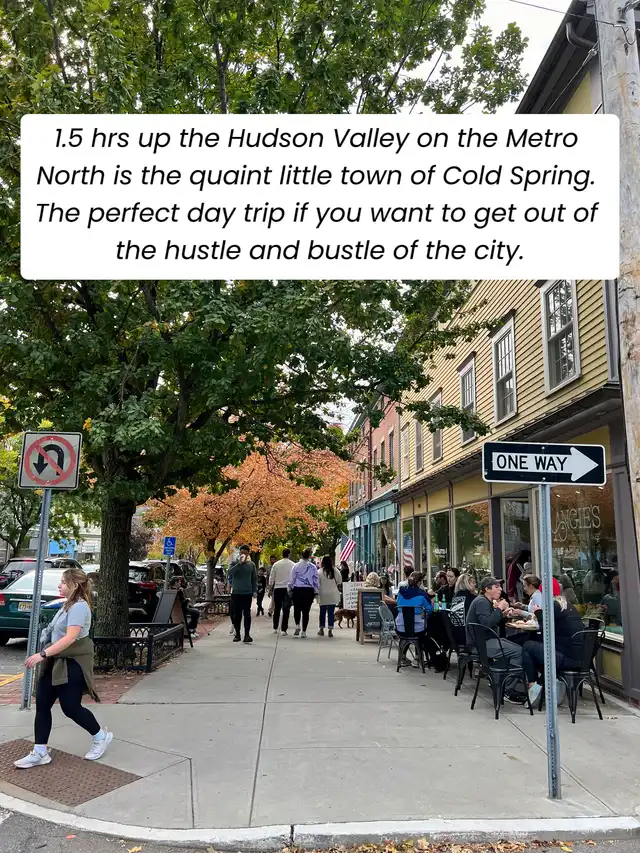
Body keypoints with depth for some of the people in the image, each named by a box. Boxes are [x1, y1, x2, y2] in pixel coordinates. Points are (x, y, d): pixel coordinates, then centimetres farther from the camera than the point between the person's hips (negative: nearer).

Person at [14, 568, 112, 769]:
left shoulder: (79, 606, -20)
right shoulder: (68, 604, 12)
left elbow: (71, 637, -29)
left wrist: (43, 654, -31)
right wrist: (46, 656, 22)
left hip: (73, 663, -10)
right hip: (57, 661, 10)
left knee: (71, 707, -2)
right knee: (42, 705, 6)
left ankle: (101, 737, 19)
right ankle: (40, 752, 14)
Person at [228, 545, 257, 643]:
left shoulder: (251, 564, 6)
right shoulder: (234, 563, 2)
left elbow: (254, 578, 10)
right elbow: (230, 573, -16)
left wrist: (254, 590, 3)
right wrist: (239, 563, -21)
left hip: (247, 593, 0)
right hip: (236, 593, 0)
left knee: (247, 614, -3)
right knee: (236, 614, 5)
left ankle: (247, 634, -3)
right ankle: (237, 634, 15)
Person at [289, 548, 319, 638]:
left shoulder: (296, 566, -2)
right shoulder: (313, 567, -2)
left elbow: (292, 579, 1)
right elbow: (316, 580, 2)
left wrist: (290, 589, 14)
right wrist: (316, 592, 10)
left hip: (297, 590, 0)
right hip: (309, 590, 0)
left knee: (297, 609, 14)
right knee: (306, 611, 5)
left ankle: (297, 625, -6)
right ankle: (304, 631, 7)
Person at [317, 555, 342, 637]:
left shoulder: (319, 572, -11)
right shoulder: (335, 571, -6)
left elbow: (317, 584, -7)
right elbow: (339, 581, 7)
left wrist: (317, 592, 7)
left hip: (323, 595, -1)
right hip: (333, 595, 1)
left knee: (322, 612, 12)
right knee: (331, 612, 4)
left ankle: (321, 629, 21)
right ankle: (330, 630, 3)